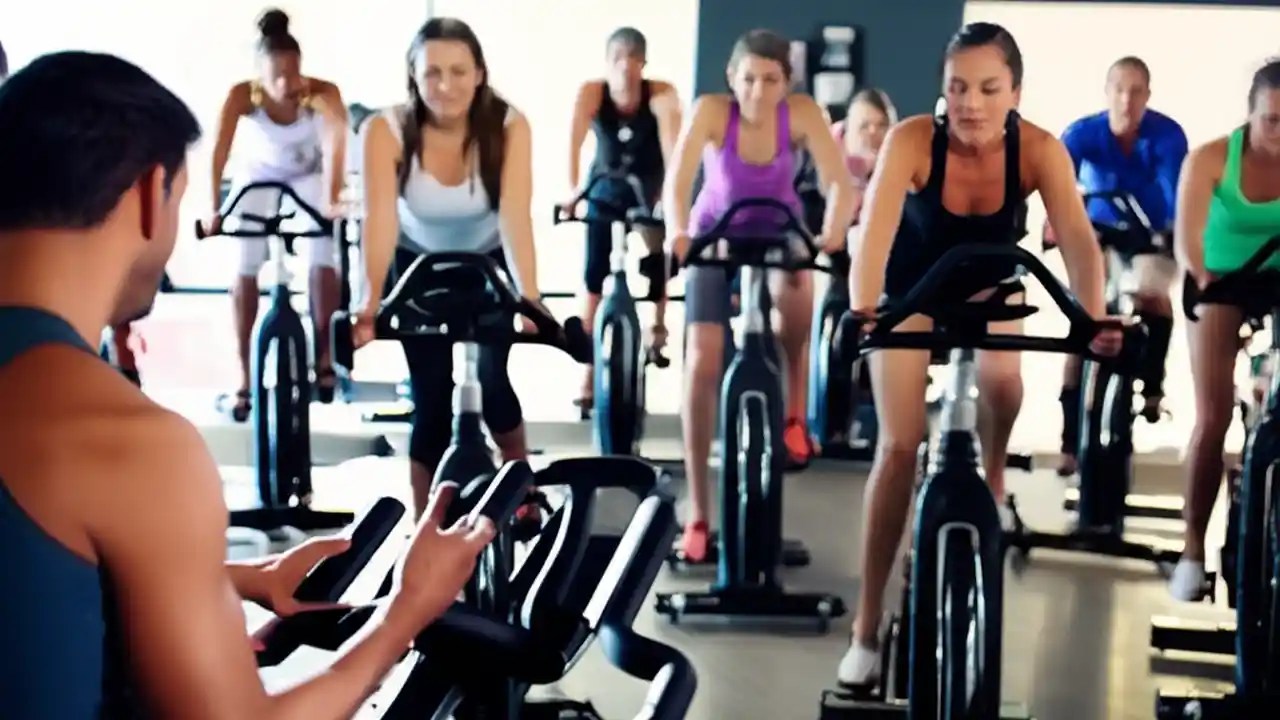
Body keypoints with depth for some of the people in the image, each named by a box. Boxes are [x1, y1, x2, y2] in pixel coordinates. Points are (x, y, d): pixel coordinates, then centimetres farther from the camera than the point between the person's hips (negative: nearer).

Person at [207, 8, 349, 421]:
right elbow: (220, 151, -36)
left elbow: (337, 142, -45)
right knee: (244, 272, -7)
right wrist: (215, 209, -43)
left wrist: (332, 200, -56)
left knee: (322, 263, -15)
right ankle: (245, 378, 2)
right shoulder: (241, 96, -32)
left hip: (310, 177, 0)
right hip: (258, 177, 0)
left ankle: (323, 356, 8)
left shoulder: (323, 93, -34)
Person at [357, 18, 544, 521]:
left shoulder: (508, 126, -26)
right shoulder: (386, 131, -27)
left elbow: (515, 216, -36)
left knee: (490, 381, -10)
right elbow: (380, 219, -37)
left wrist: (530, 301, -49)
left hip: (488, 262, 0)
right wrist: (371, 304, -51)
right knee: (432, 403, -6)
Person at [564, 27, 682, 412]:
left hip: (649, 187, 0)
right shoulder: (591, 92, -23)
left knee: (656, 257, -11)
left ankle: (658, 323, 21)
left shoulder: (661, 94, -25)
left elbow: (672, 144, -35)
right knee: (594, 274, -7)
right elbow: (574, 141, -31)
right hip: (605, 187, 0)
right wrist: (572, 191, -40)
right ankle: (589, 373, -4)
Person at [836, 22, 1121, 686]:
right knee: (898, 447, -11)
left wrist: (1095, 320, -53)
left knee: (1002, 386, -19)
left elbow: (1076, 235, -37)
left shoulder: (1039, 150, -26)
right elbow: (876, 227, -43)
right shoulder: (912, 140, -32)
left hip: (987, 284, 3)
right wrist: (862, 312, -60)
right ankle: (866, 629, -6)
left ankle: (989, 481, 20)